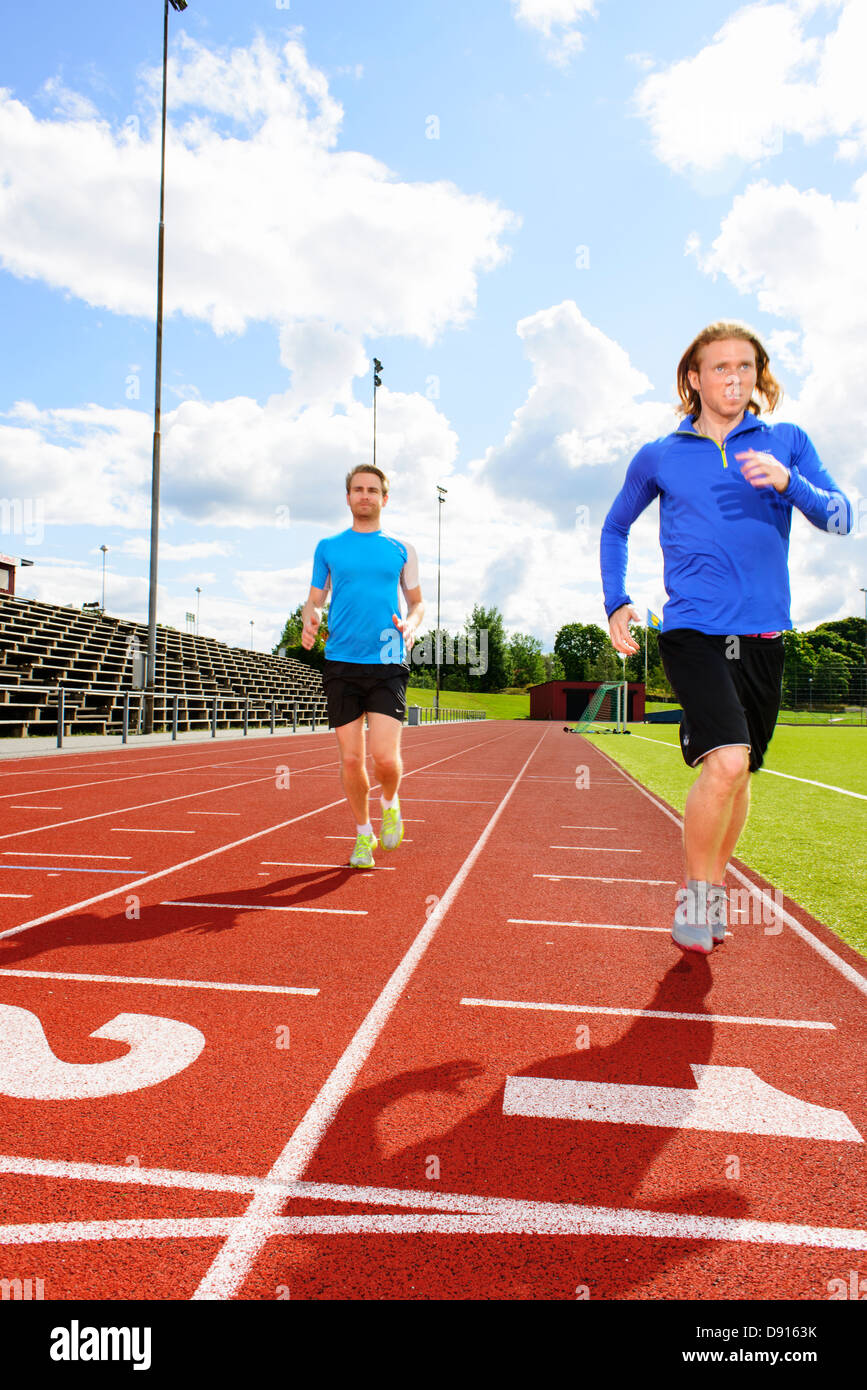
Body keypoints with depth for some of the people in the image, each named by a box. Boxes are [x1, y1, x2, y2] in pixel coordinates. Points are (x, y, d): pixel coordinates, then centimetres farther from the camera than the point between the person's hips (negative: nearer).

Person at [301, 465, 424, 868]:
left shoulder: (401, 550, 9)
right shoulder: (328, 547, 11)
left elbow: (417, 601, 16)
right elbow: (314, 600, 13)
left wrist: (410, 624, -6)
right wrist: (310, 619, -10)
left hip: (387, 663, -1)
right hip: (341, 663, 1)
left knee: (385, 757, -13)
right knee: (351, 759, 2)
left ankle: (390, 804, 21)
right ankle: (363, 834, 23)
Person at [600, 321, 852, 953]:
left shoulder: (787, 443, 9)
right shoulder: (658, 457, 6)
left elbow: (839, 517, -1)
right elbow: (616, 527, 20)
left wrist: (788, 481, -19)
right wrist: (616, 602, 8)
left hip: (762, 635, 3)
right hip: (692, 631, -3)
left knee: (739, 771, 12)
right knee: (725, 761, -21)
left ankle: (713, 886, 33)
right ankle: (693, 890, 0)